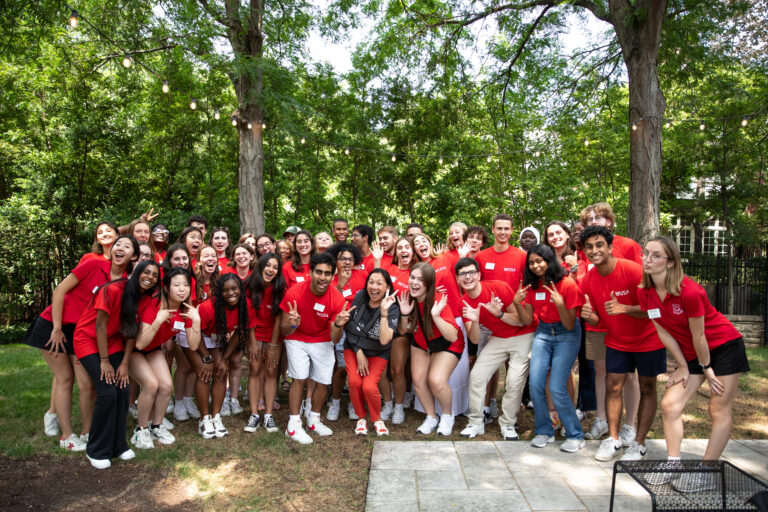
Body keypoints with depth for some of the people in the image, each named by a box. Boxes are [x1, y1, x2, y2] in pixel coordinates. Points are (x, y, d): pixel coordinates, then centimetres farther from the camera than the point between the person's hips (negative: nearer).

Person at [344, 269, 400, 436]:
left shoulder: (392, 309, -17)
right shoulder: (359, 297, -9)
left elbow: (384, 340, -31)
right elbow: (348, 325, -2)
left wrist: (384, 312, -37)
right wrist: (359, 352, -8)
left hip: (377, 354, -2)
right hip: (353, 348, 2)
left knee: (369, 386, -22)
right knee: (354, 381, -21)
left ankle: (377, 419, 9)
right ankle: (361, 418, 6)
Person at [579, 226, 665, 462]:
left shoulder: (633, 271, -25)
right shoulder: (588, 280, -8)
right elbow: (597, 318, 0)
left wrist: (624, 308, -38)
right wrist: (588, 316, -24)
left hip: (648, 339, -4)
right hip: (616, 341, 4)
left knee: (647, 389, 7)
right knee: (613, 386, 2)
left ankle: (639, 443, 18)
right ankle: (613, 439, 15)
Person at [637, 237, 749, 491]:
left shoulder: (689, 291, -30)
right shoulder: (644, 292, -10)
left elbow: (698, 335, -19)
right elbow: (664, 333, -3)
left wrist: (706, 368, -9)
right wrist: (683, 367, 0)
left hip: (725, 346, -6)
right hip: (691, 353, 7)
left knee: (719, 410, -2)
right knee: (669, 404, -2)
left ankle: (705, 473, 3)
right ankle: (674, 465, 8)